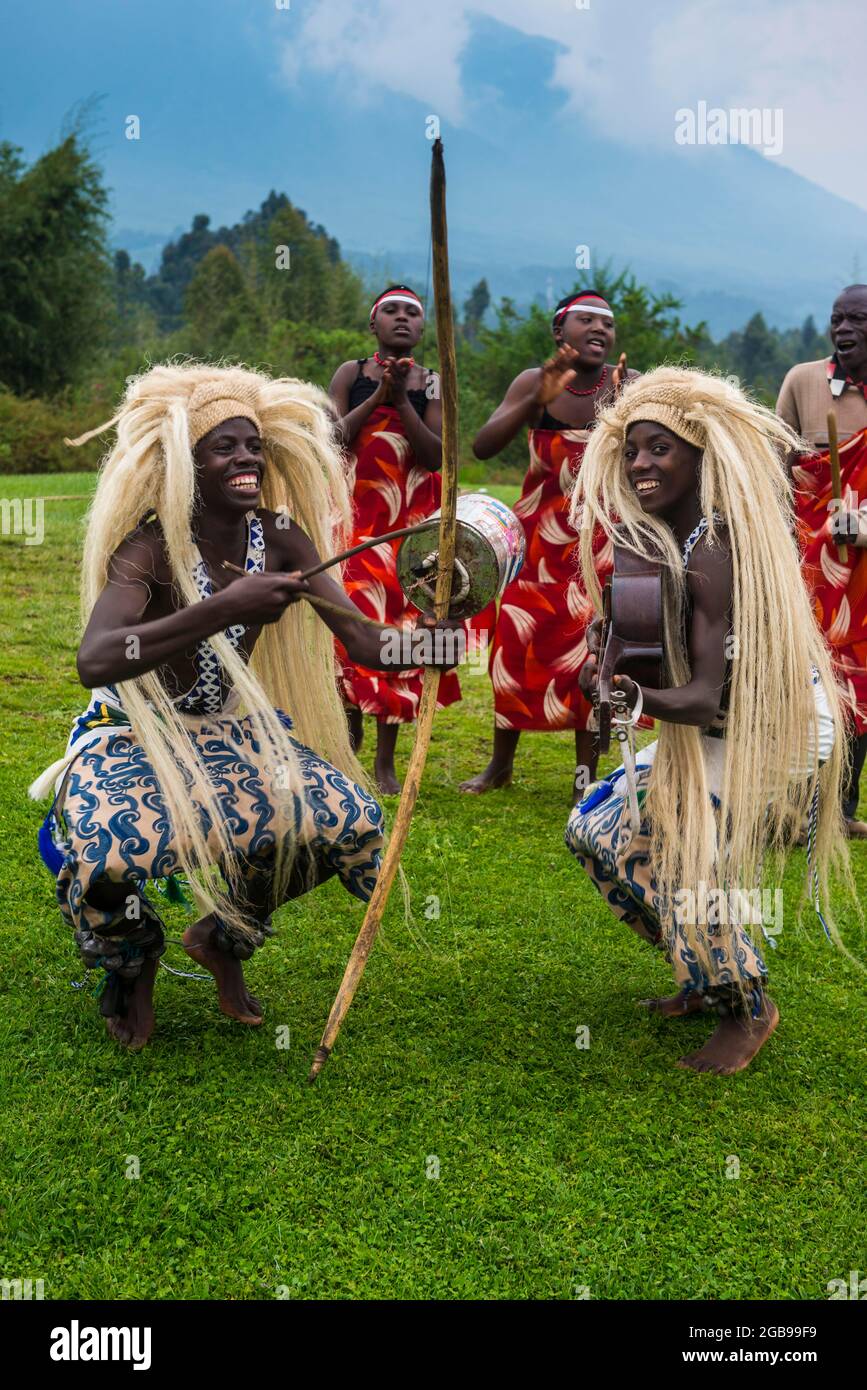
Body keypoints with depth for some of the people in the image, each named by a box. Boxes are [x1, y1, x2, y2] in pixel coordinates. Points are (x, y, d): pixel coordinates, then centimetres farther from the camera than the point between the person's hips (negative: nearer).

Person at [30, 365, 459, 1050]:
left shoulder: (281, 539, -8)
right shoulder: (152, 545, -23)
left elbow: (364, 640, -13)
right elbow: (94, 661, -40)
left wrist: (427, 639, -36)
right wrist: (223, 609, -50)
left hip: (232, 733, 5)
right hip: (132, 735, -5)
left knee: (354, 821, -15)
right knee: (108, 857, -34)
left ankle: (224, 938, 15)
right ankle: (133, 967, 8)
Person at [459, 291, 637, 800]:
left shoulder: (629, 384, -8)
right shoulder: (535, 382, -6)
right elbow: (483, 447, -17)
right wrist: (537, 402, -29)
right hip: (540, 534, 1)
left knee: (590, 652, -2)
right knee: (516, 646, 5)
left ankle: (587, 773, 11)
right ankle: (501, 764, 23)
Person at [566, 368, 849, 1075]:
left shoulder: (714, 548, -28)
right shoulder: (661, 538, 1)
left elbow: (707, 698, -33)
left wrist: (639, 697, -50)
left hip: (777, 732, -9)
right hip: (719, 732, 9)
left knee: (685, 852, -23)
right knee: (596, 828, 7)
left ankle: (749, 1008, 4)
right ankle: (708, 975, 23)